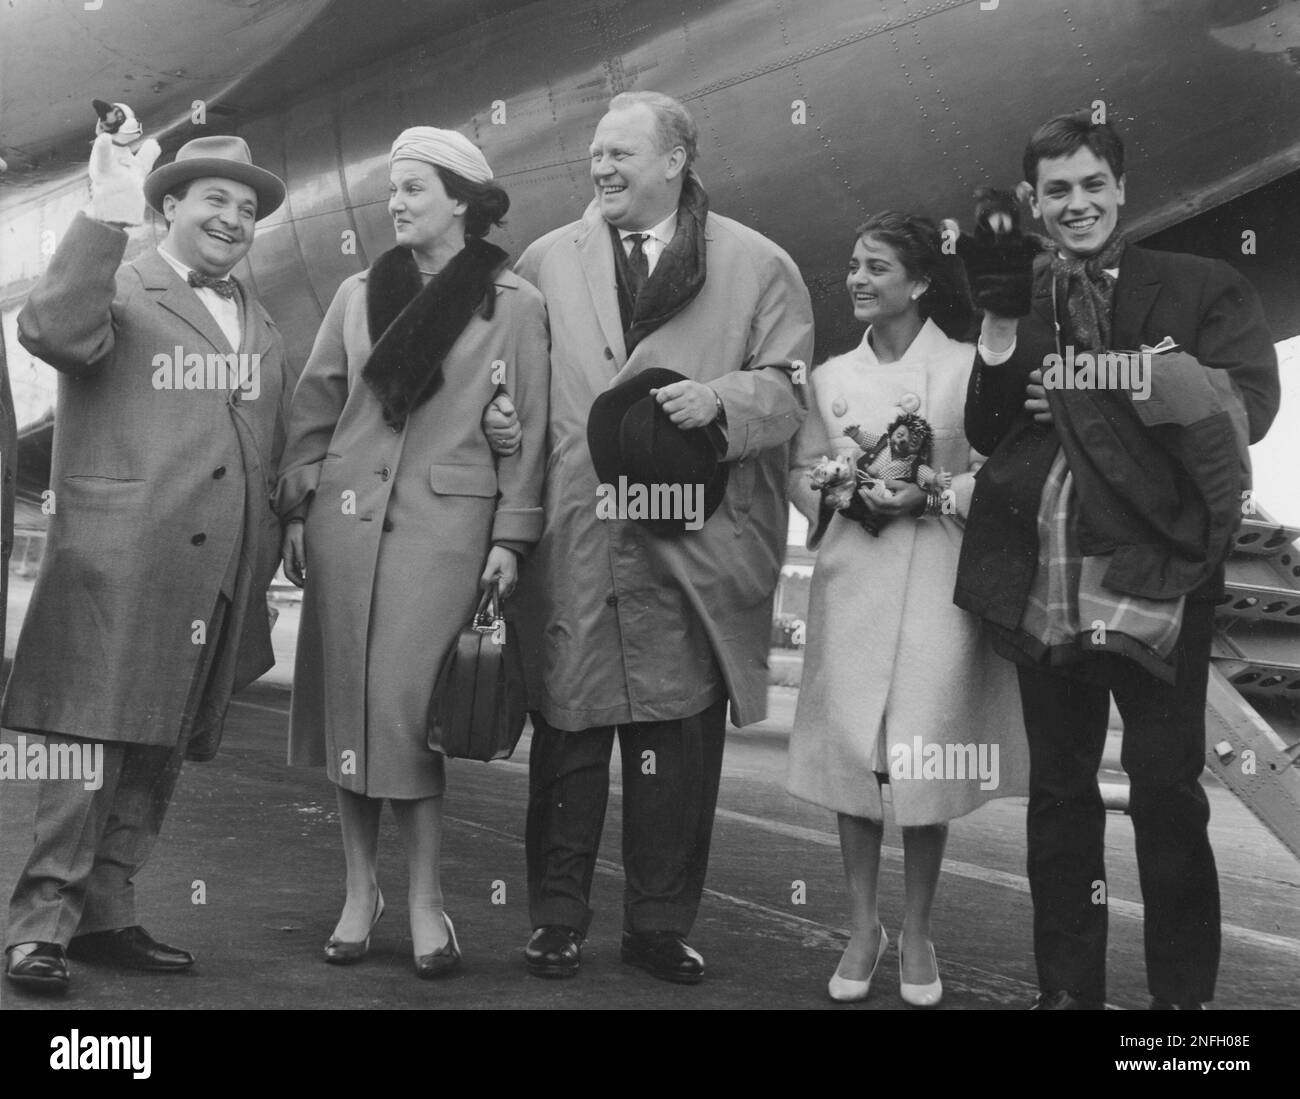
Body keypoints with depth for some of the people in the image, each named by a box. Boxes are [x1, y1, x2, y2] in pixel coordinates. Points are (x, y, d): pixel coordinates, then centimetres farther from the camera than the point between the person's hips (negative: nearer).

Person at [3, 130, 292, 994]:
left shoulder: (265, 331, 21)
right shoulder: (119, 291, 2)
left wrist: (264, 557, 19)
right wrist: (104, 220, -26)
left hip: (220, 578, 6)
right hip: (117, 566, -6)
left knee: (162, 749, 10)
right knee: (91, 738, -6)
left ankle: (106, 913, 20)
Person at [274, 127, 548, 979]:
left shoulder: (515, 303, 2)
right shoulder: (360, 294, 12)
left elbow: (530, 427, 0)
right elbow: (315, 405, 13)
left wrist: (512, 535, -6)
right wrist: (299, 507, 6)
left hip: (446, 516, -4)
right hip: (348, 509, 4)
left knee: (406, 700, -8)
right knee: (346, 696, 3)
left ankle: (426, 900, 4)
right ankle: (361, 888, 15)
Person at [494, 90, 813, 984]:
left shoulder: (758, 266, 6)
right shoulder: (548, 260, 13)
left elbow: (786, 389, 0)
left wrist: (717, 397, -17)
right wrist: (502, 415, -2)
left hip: (693, 548, -1)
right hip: (572, 542, 1)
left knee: (680, 743, 5)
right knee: (567, 732, 5)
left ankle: (661, 925, 18)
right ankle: (557, 919, 17)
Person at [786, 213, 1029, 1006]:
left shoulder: (968, 367, -1)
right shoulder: (832, 376, 10)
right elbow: (802, 474, 13)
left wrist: (931, 496, -17)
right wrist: (846, 494, -6)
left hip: (938, 582, -3)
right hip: (852, 579, 3)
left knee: (927, 757, -2)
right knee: (851, 750, 2)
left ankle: (918, 937, 13)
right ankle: (865, 926, 17)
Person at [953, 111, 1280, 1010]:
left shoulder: (1203, 289, 4)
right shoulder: (1016, 300, 13)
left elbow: (1247, 406, -9)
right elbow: (987, 433, 6)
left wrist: (1108, 388, -11)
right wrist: (1001, 319, -6)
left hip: (1153, 579, -3)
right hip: (1044, 586, 3)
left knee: (1167, 792, 0)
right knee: (1059, 790, 11)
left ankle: (1182, 992, 14)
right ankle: (1067, 986, 22)